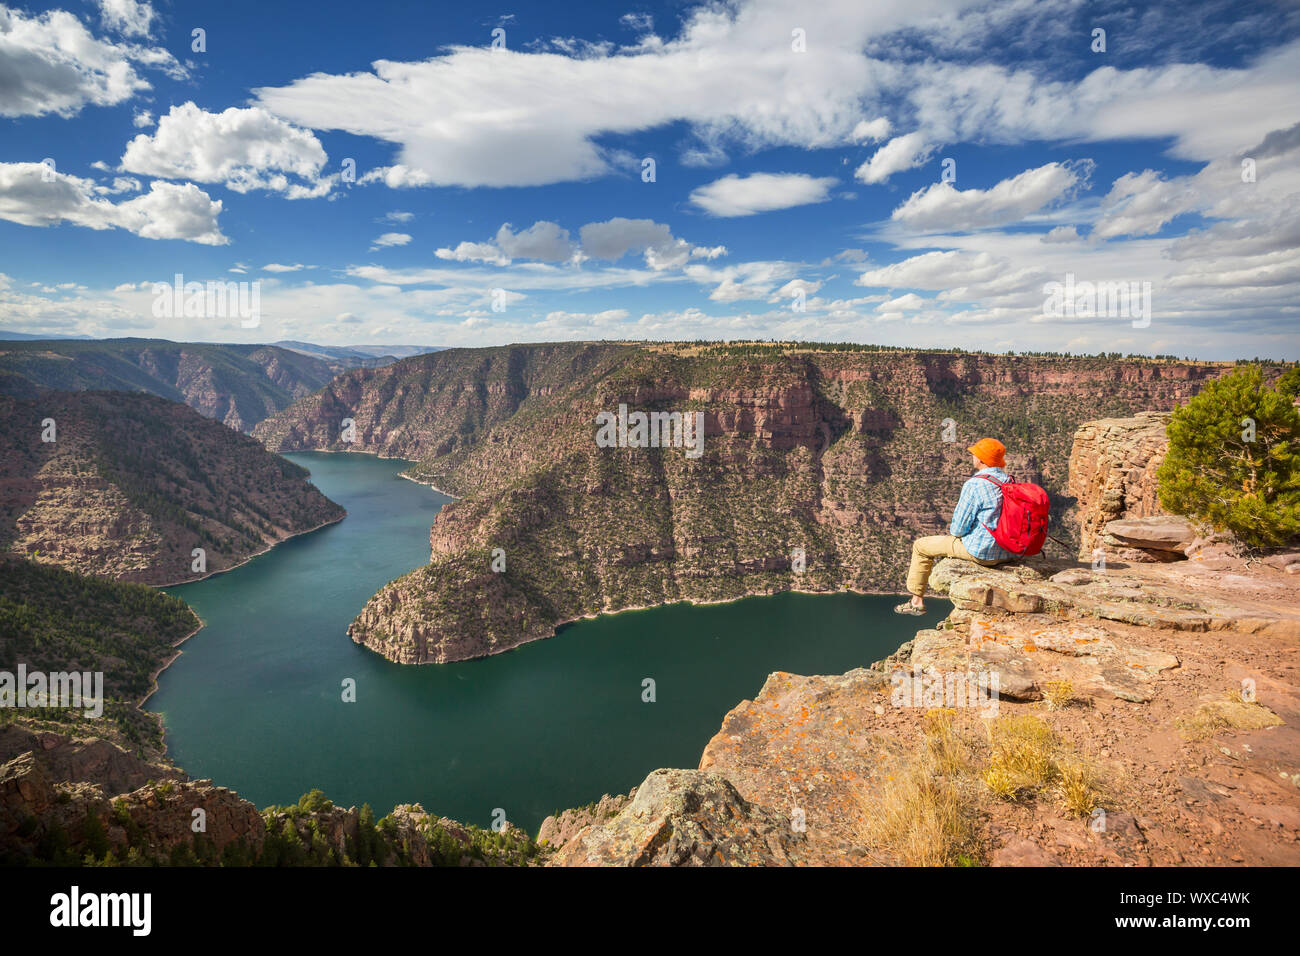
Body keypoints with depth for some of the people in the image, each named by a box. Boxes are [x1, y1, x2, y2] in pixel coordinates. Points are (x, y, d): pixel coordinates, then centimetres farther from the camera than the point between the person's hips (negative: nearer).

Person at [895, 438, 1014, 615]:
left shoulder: (974, 485, -20)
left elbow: (959, 529, -17)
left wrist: (954, 531, 6)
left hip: (982, 552, -8)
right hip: (1008, 552, 8)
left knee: (921, 546, 9)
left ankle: (917, 601, 18)